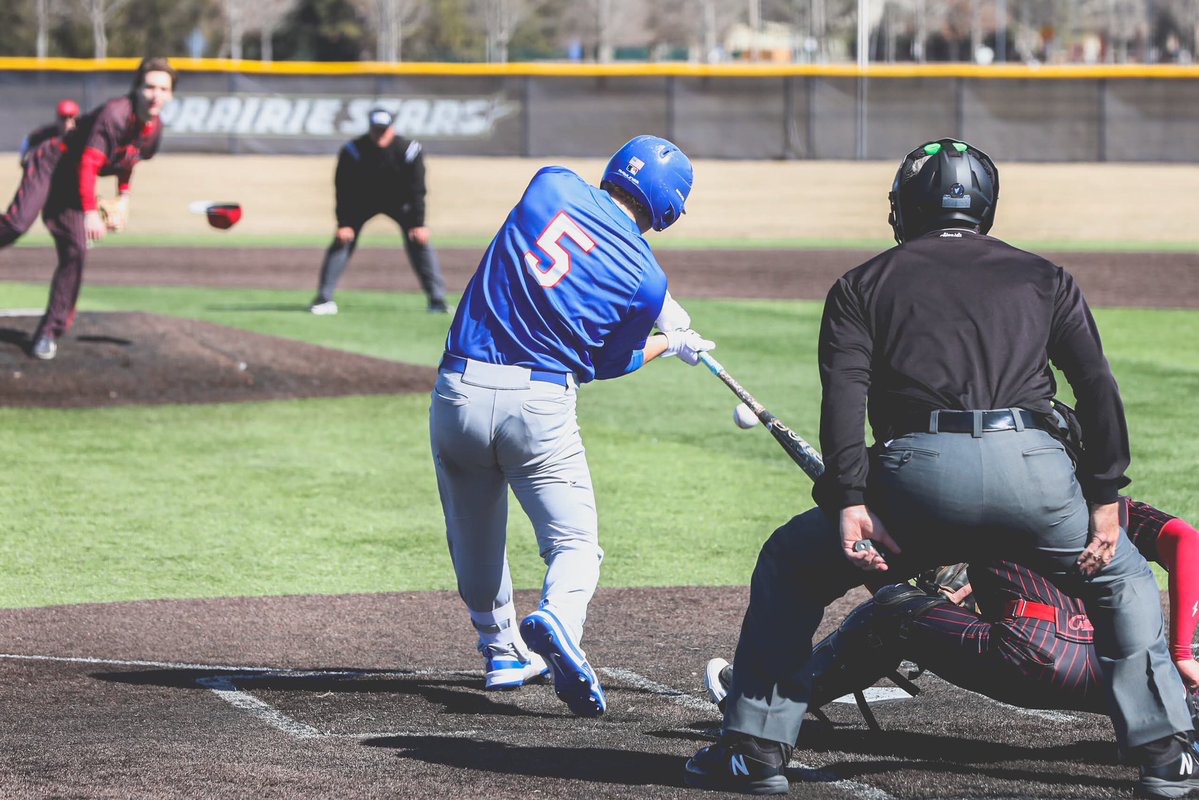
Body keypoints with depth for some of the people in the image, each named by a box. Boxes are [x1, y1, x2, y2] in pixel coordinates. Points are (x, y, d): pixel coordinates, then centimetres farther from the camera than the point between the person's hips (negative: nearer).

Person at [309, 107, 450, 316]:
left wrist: (419, 223, -23)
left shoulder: (409, 150, -25)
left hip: (399, 201, 0)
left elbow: (417, 190, -20)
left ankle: (437, 300, -8)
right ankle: (324, 299, -8)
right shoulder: (352, 152, -26)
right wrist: (343, 224, -24)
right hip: (363, 201, 0)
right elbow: (343, 190, -20)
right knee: (343, 240, -13)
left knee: (419, 240, -13)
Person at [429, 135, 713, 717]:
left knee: (474, 541, 21)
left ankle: (502, 650, 32)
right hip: (541, 406, -3)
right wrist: (671, 343, 30)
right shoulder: (647, 280, -3)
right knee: (575, 542, 4)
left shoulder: (552, 185, 4)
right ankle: (556, 619, -26)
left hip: (459, 391, 3)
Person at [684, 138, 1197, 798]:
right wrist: (1104, 498, 8)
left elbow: (844, 396, 2)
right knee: (1122, 578, 28)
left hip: (918, 473, -1)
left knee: (790, 564, 23)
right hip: (1032, 469, 1)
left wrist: (849, 503, -6)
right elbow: (1098, 388, 10)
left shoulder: (864, 285, 20)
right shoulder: (1043, 278, 24)